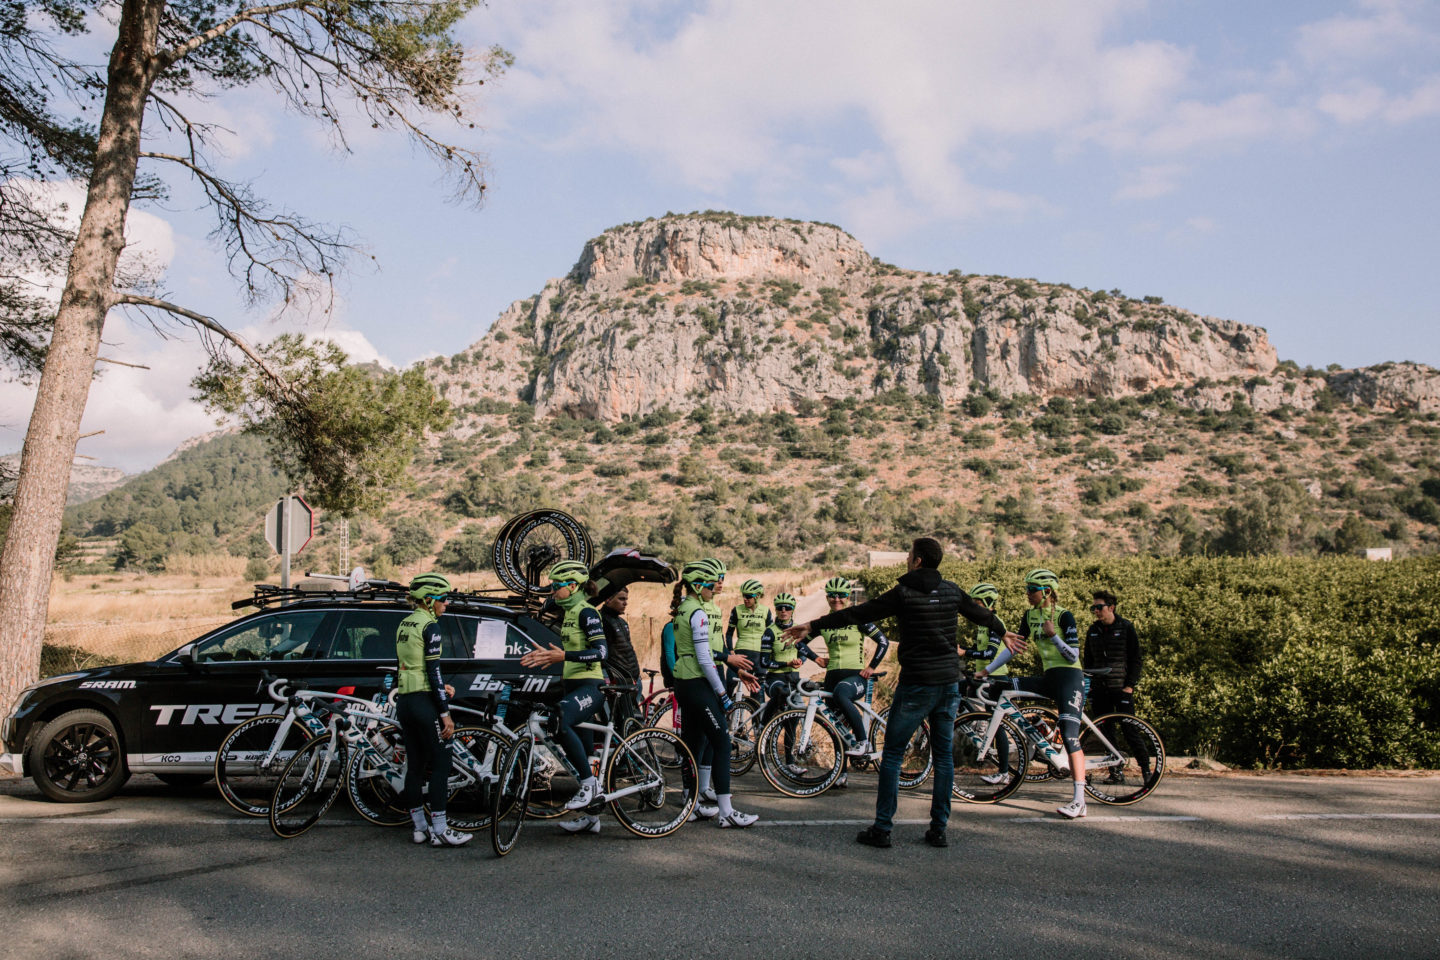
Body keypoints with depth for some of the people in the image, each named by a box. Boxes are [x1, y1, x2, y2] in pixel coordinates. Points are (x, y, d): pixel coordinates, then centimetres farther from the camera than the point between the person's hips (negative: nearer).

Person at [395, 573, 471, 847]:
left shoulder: (404, 625, 13)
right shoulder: (429, 625, -12)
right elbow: (433, 671, -16)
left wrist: (440, 687, 17)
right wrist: (446, 713, -15)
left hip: (404, 701, 9)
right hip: (424, 702, -8)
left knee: (415, 765, 12)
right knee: (441, 765, -3)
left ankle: (419, 827, 17)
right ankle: (439, 831, -3)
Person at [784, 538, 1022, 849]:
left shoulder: (903, 593, -9)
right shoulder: (951, 591, 6)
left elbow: (857, 614, -8)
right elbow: (982, 614, 24)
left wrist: (812, 626, -1)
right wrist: (1004, 632, 45)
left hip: (916, 684, -5)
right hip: (949, 683, 5)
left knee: (892, 754, 3)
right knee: (944, 755, 12)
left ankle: (882, 828, 3)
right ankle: (939, 829, 14)